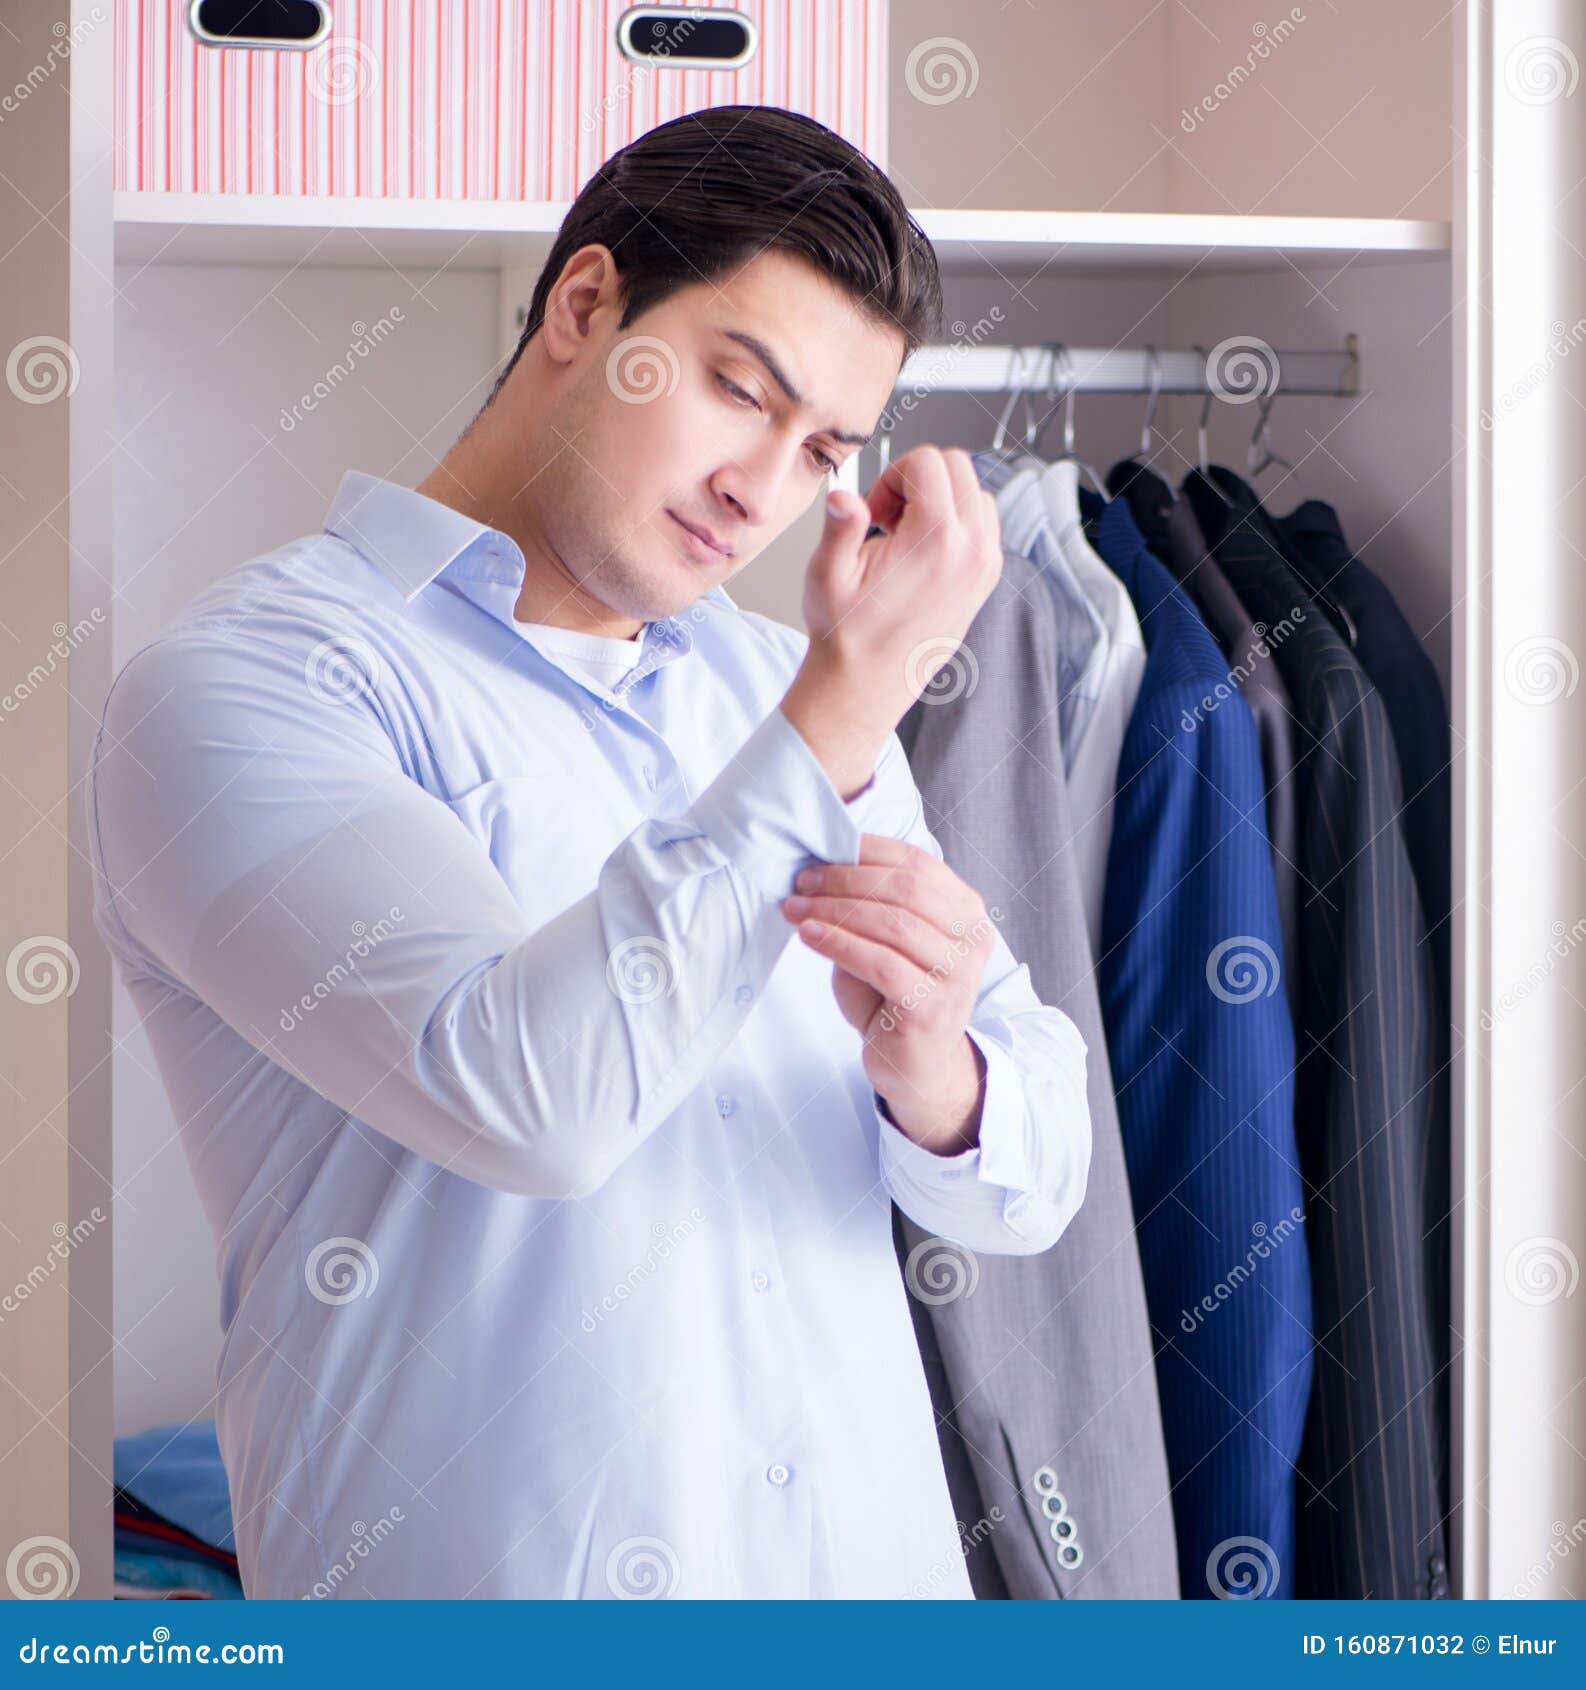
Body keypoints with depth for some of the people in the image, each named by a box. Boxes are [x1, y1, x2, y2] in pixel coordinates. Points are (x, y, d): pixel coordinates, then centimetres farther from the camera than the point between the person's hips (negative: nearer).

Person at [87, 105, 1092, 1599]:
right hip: (500, 1584, -5)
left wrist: (930, 1065, -16)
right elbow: (532, 1095, -24)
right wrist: (852, 699, -19)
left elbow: (1030, 1186, 6)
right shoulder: (247, 680, -10)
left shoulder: (788, 691, 8)